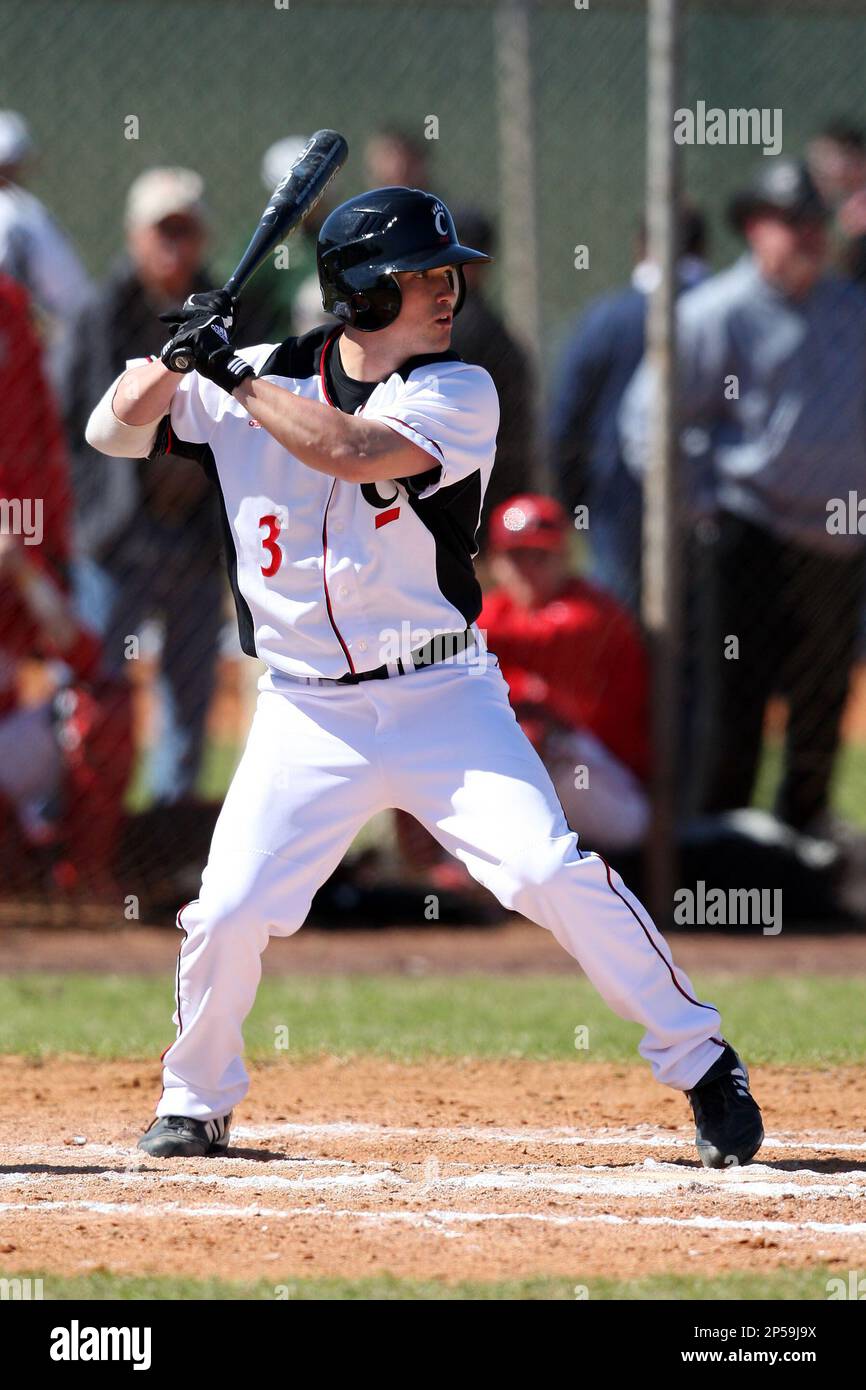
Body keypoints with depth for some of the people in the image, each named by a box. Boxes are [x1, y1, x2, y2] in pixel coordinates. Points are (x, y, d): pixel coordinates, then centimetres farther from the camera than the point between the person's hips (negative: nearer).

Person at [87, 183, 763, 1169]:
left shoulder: (458, 394, -7)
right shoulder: (262, 379, 1)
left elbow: (353, 451, -25)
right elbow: (116, 430, 3)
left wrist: (232, 374, -21)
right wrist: (181, 355, -15)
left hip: (443, 700, -2)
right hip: (308, 714, 2)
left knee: (551, 872, -16)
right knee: (227, 913, -8)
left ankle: (702, 1066, -3)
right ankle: (195, 1101, 18)